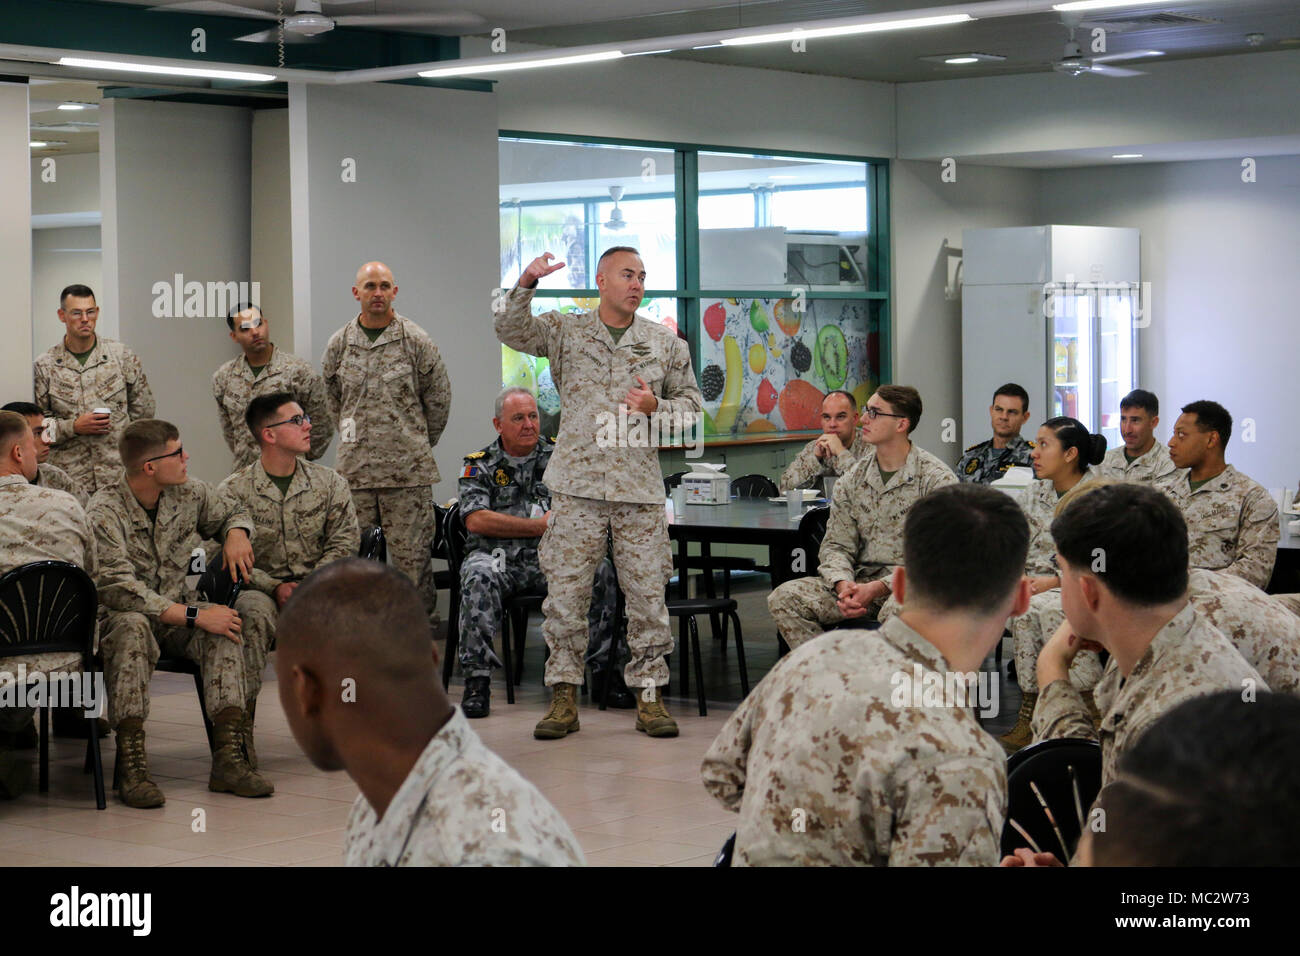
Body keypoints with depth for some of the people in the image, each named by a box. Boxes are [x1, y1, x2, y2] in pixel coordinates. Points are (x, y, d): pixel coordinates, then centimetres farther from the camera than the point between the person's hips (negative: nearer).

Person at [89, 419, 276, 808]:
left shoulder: (189, 493, 3)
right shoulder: (104, 512, -17)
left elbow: (233, 512, 25)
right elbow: (119, 590, -27)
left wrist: (236, 533, -2)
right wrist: (195, 616, -30)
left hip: (179, 610, 6)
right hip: (122, 617, -5)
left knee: (255, 607, -20)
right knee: (131, 625, -41)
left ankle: (229, 755, -33)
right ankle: (131, 764, -37)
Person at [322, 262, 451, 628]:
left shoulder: (416, 341, 0)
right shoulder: (339, 344, 9)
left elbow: (438, 398, 7)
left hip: (408, 470, -3)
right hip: (354, 468, 3)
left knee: (411, 554, -4)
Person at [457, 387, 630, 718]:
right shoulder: (480, 465, 8)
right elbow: (476, 520, -7)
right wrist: (541, 526, -8)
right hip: (499, 557, -1)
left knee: (602, 571, -25)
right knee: (478, 576, -35)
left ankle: (605, 670, -18)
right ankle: (477, 680, -31)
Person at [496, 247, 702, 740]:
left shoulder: (666, 343, 10)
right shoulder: (566, 331, 7)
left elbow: (692, 405, 13)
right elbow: (510, 329, -2)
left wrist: (656, 408, -7)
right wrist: (525, 285, -17)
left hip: (640, 488, 1)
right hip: (578, 486, -1)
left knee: (647, 594, 1)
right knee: (565, 593, 0)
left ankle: (649, 695, 11)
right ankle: (564, 695, 9)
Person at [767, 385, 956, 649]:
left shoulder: (937, 479, -7)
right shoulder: (851, 480, 10)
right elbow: (836, 545, 10)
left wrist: (879, 587, -22)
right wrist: (843, 585, -15)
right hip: (861, 580, 6)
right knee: (784, 597, -15)